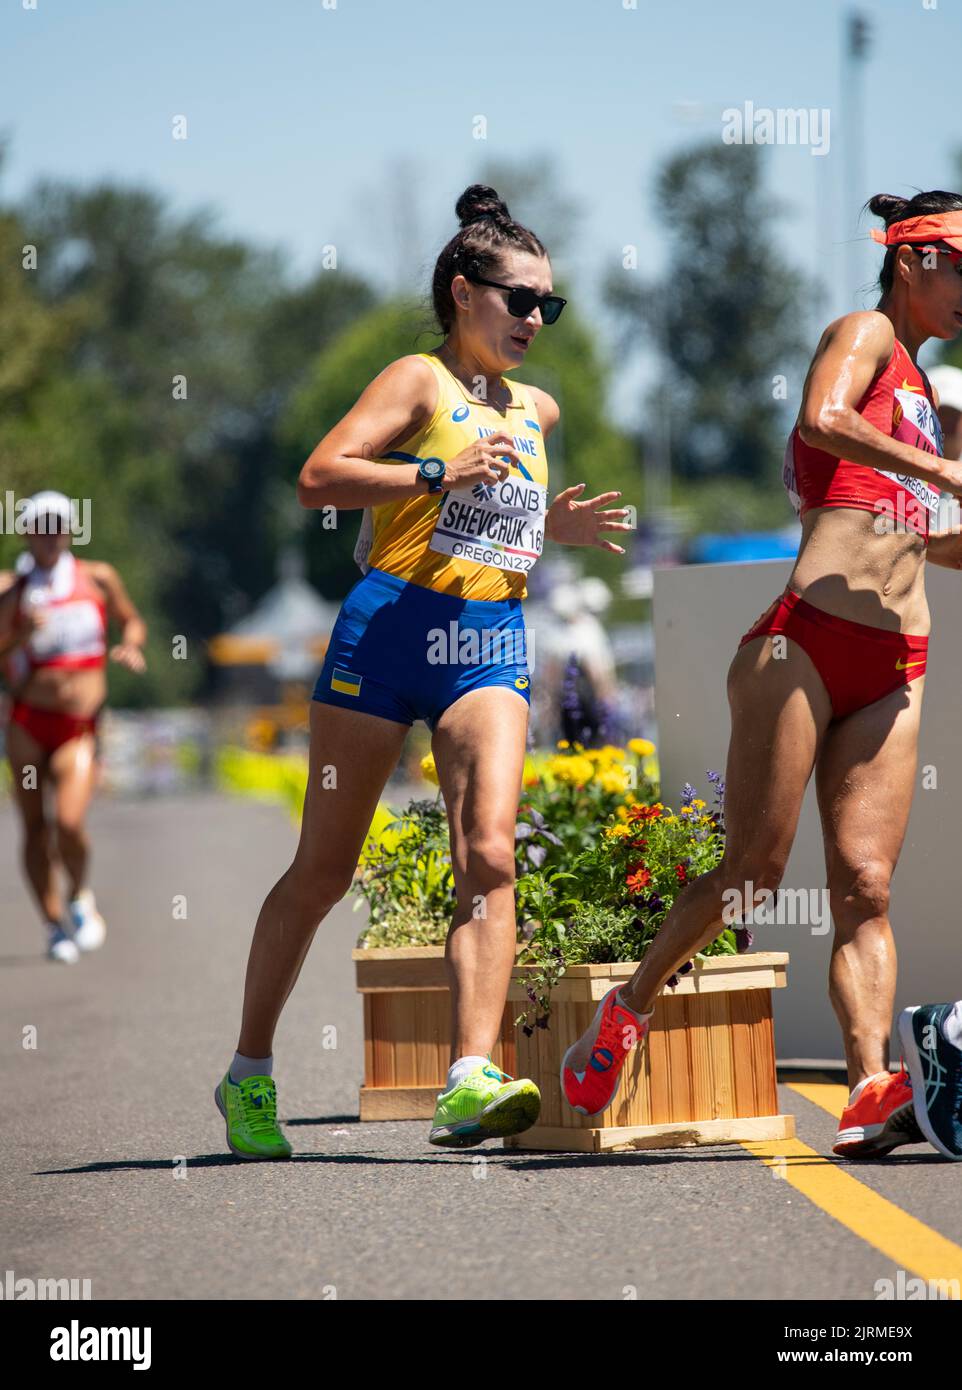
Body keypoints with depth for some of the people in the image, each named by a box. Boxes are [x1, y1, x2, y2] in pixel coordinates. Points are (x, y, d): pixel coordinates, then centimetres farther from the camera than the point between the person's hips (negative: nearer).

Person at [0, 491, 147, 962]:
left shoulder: (98, 579, 6)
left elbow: (132, 621, 21)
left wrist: (131, 645, 0)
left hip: (78, 728, -1)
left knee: (69, 822, -17)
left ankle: (80, 896, 11)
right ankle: (56, 923, 16)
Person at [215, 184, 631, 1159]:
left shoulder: (537, 411, 18)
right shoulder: (419, 380, -1)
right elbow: (319, 478, -13)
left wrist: (556, 527, 14)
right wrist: (438, 472, -21)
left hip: (491, 649, 5)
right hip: (390, 628, -5)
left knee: (490, 855, -16)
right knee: (323, 869, 2)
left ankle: (471, 1081, -26)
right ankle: (248, 1076, 15)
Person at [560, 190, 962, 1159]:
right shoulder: (864, 333, 3)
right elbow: (822, 420, -20)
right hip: (806, 640, -7)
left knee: (865, 886, -7)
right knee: (753, 869, -9)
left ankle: (871, 1092, -19)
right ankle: (628, 1008, 10)